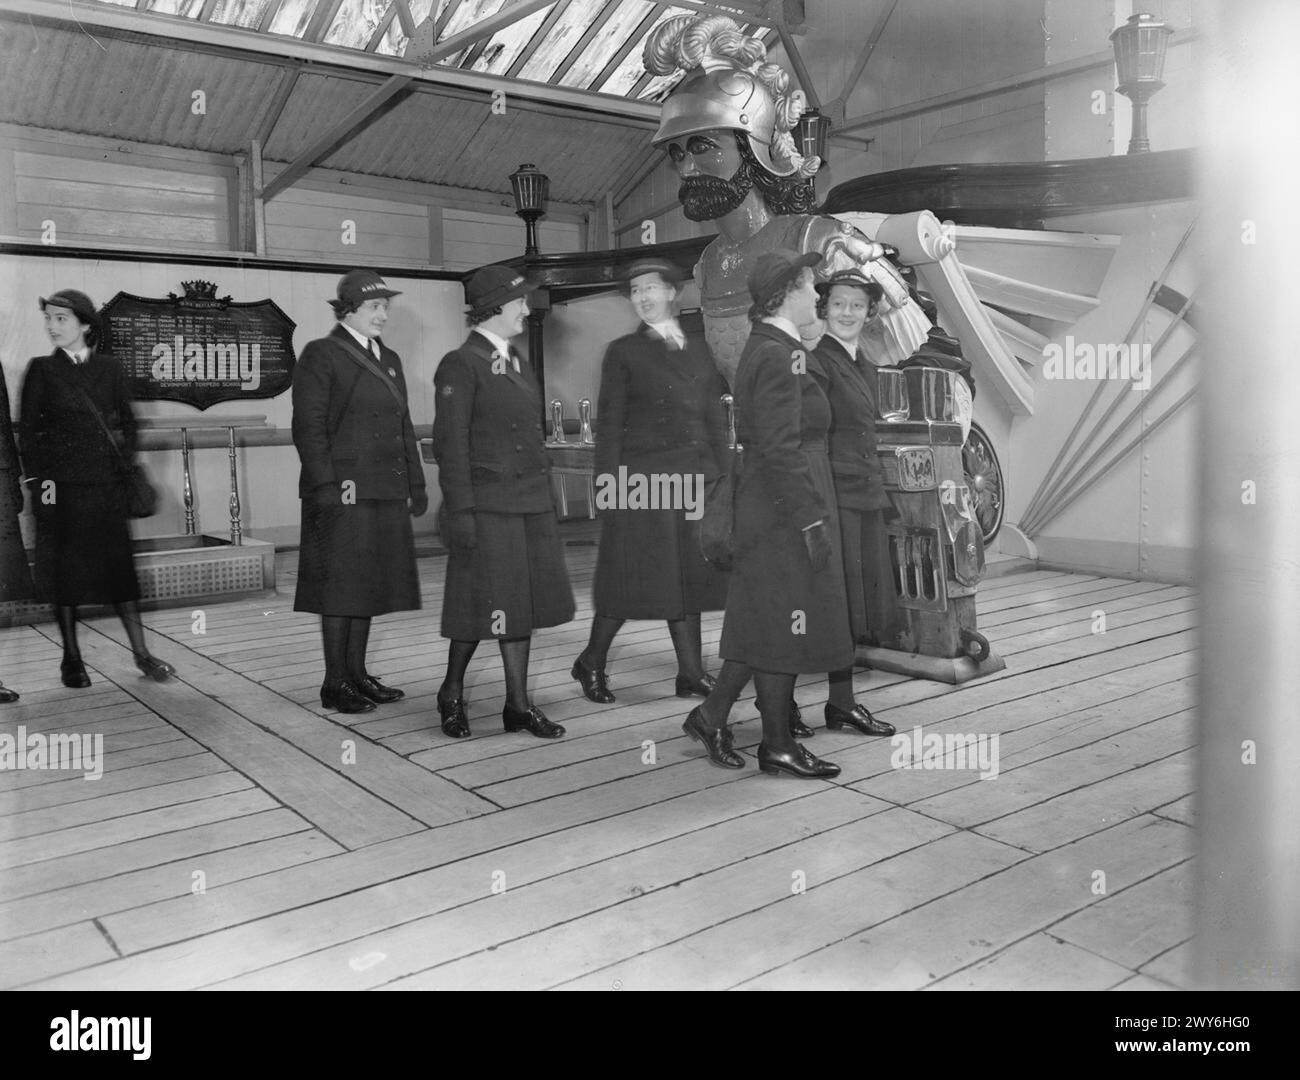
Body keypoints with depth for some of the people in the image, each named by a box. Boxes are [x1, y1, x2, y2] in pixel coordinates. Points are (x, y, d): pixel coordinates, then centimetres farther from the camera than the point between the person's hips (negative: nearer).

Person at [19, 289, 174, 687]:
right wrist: (40, 478, -7)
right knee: (64, 569, 3)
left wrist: (124, 461, 2)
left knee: (119, 564, 2)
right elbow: (29, 429, 1)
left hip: (107, 483, 1)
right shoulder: (42, 370, 2)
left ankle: (141, 653, 8)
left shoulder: (109, 368, 8)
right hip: (61, 486, -1)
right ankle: (71, 658, 13)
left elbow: (127, 420, 13)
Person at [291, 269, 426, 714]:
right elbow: (308, 428, -10)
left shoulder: (389, 359, 18)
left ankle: (357, 674, 21)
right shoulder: (320, 356, -4)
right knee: (340, 587, -2)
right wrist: (328, 486, -17)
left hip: (386, 494, 7)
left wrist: (415, 484, 14)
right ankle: (335, 684, 7)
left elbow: (404, 428, 20)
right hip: (343, 493, -7)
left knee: (369, 585, 11)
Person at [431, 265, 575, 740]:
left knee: (522, 603, 9)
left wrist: (545, 501, 17)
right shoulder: (460, 365, -8)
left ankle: (519, 705, 16)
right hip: (487, 506, -7)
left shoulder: (516, 363, 16)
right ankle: (452, 694, 21)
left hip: (530, 504, 8)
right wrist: (460, 512, -17)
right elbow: (450, 444, -13)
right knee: (481, 607, 1)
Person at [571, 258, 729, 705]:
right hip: (643, 476, -4)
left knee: (690, 572, 7)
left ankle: (691, 673, 14)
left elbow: (714, 416, 14)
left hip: (694, 476, 5)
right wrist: (609, 484, -10)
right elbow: (609, 424, -3)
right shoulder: (623, 352, 1)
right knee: (632, 574, -1)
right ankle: (591, 663, 16)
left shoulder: (697, 348, 14)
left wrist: (720, 474, 7)